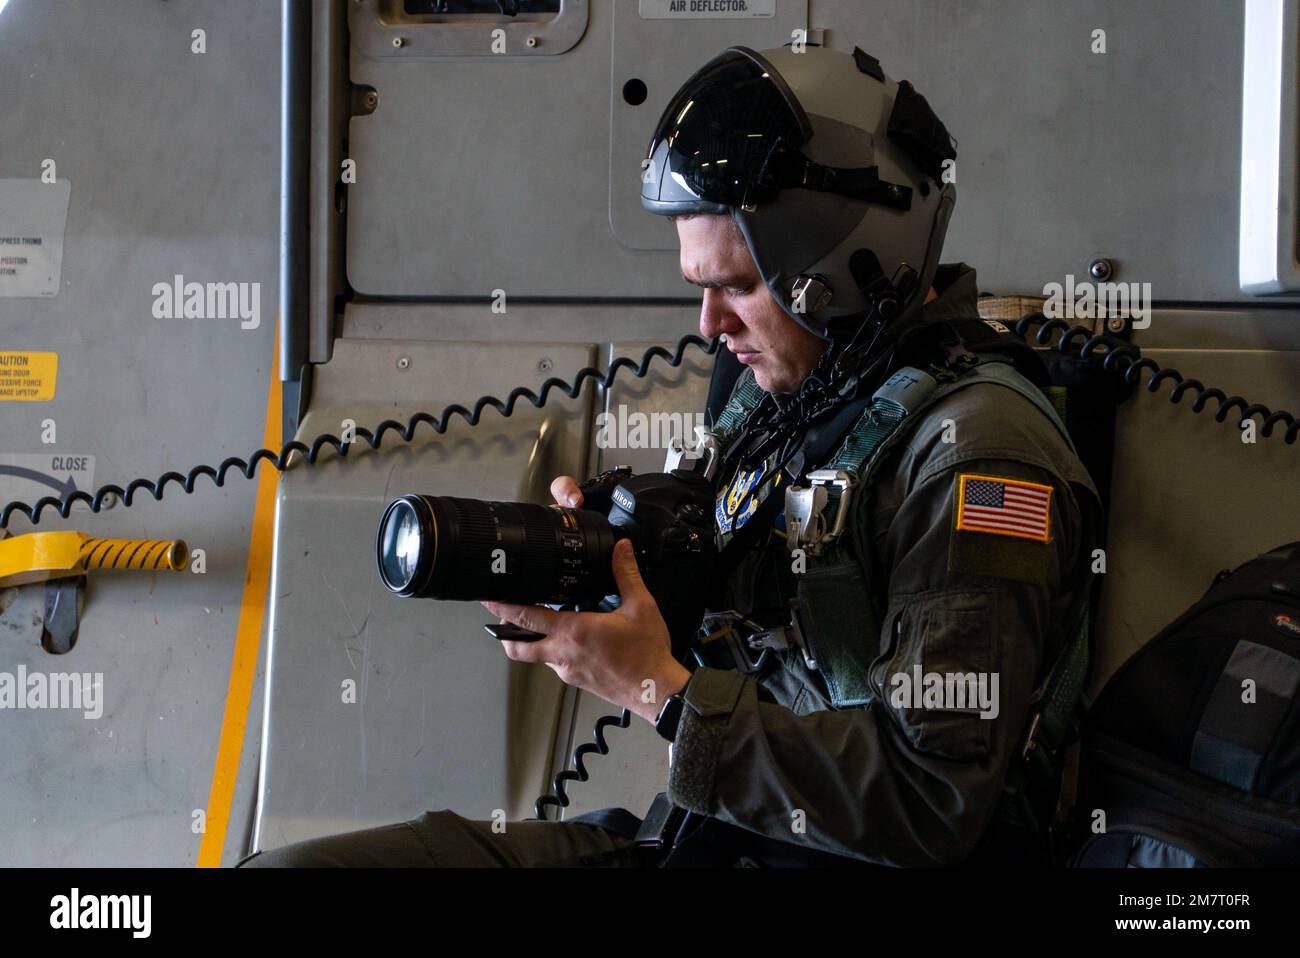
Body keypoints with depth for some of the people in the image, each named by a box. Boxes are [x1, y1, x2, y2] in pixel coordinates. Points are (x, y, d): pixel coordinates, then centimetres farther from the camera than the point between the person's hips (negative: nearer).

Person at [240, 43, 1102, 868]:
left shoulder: (981, 451, -16)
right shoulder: (783, 395, 12)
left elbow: (936, 805, -22)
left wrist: (659, 689, -19)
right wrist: (610, 553, -1)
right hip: (700, 834, 8)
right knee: (289, 864, -5)